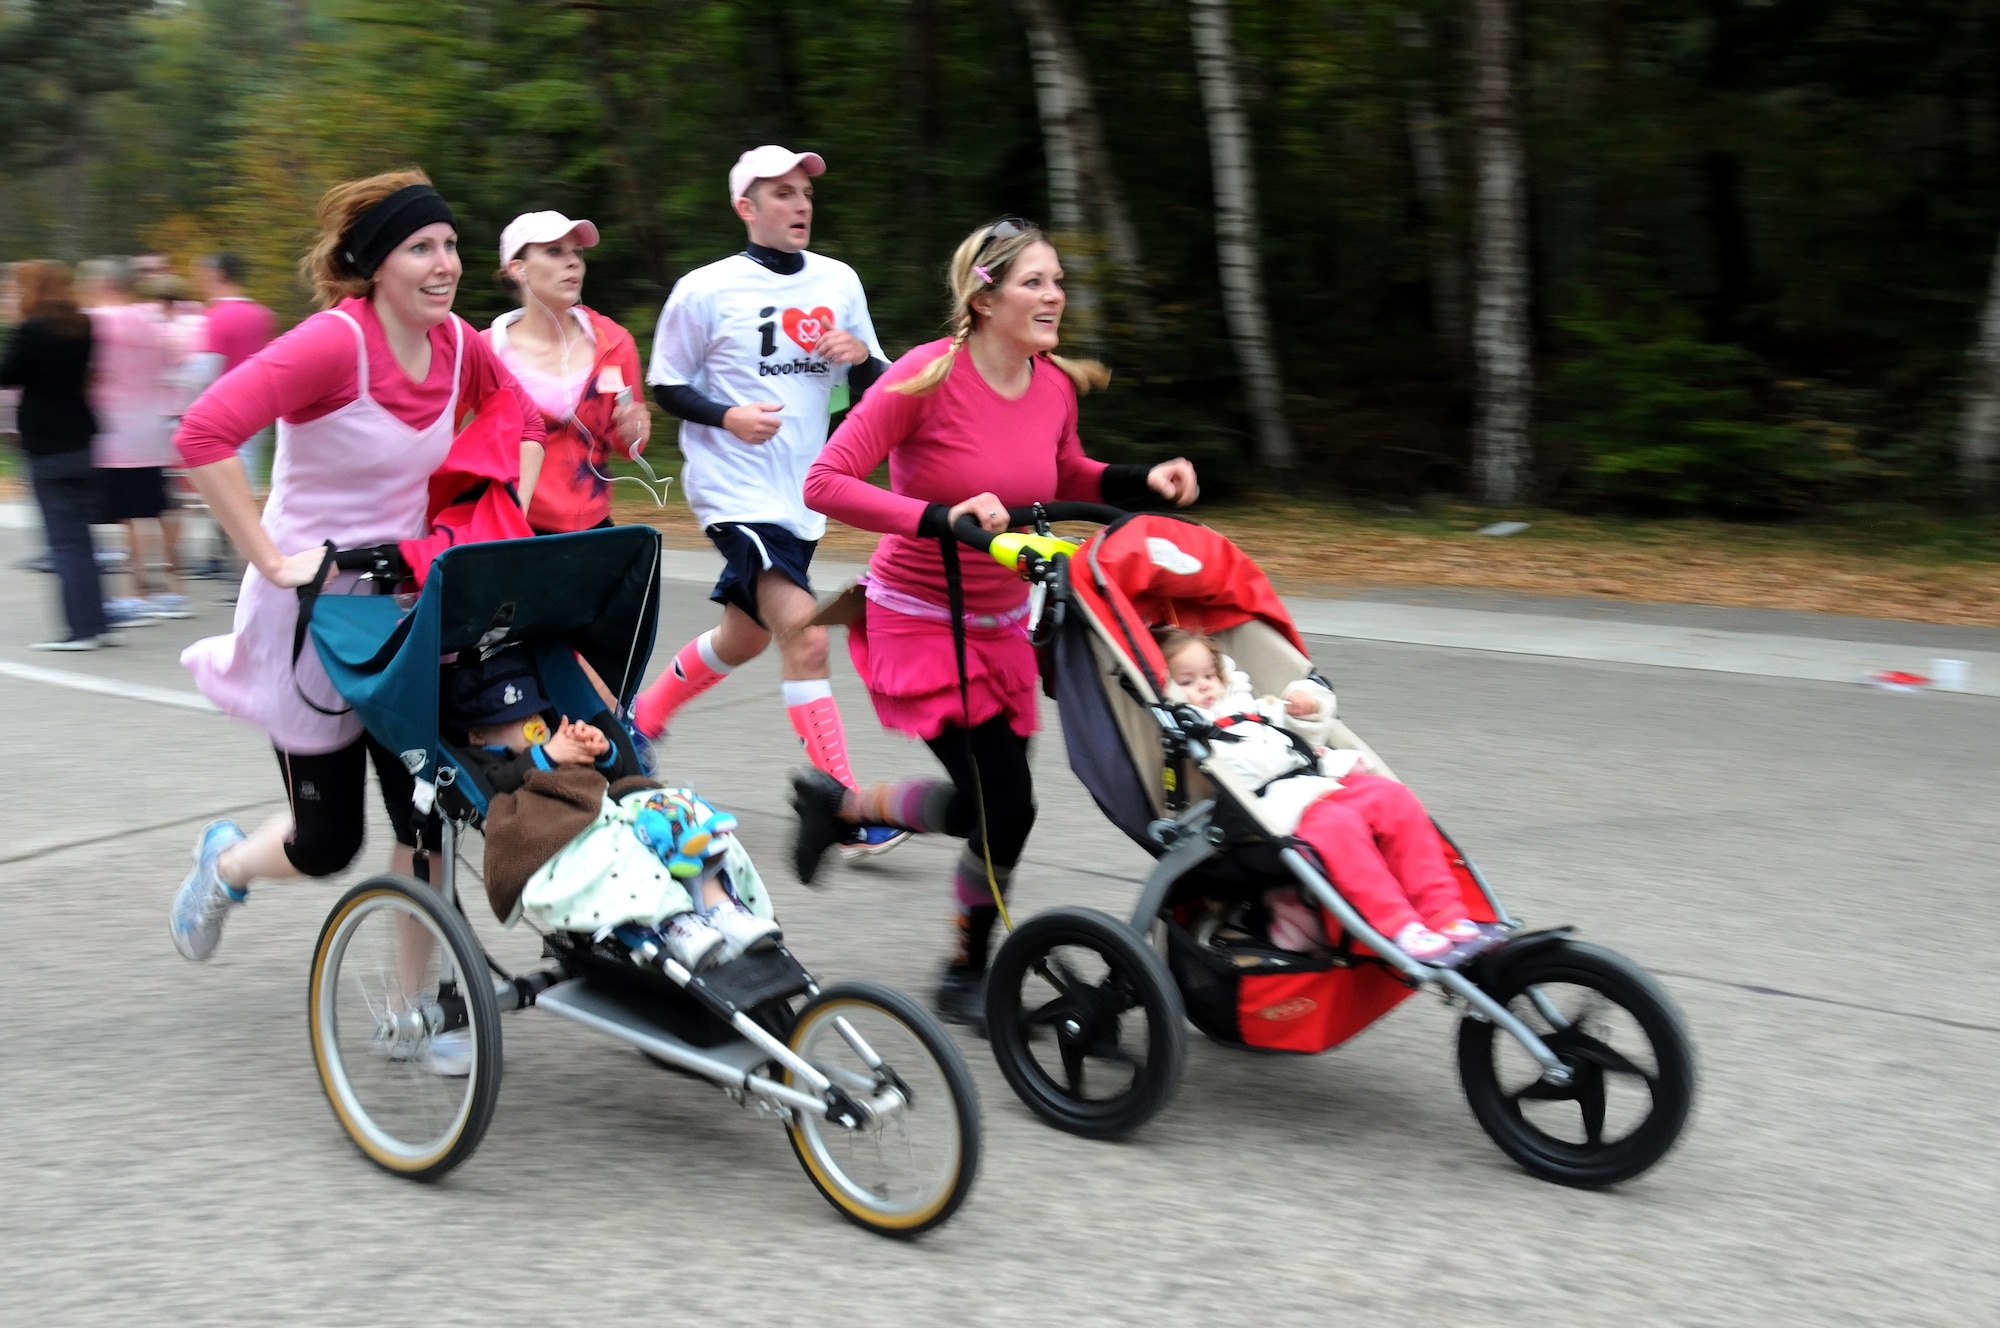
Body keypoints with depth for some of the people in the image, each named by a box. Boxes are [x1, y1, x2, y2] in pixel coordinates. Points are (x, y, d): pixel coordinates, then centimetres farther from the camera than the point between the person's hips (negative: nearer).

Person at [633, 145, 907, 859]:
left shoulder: (839, 282, 7)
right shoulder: (706, 289, -7)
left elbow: (874, 388, 13)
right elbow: (665, 383, -1)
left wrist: (861, 356, -10)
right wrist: (727, 416, -19)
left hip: (801, 494, 7)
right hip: (737, 491, -7)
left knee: (744, 635, 20)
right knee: (805, 637, -18)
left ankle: (644, 713, 46)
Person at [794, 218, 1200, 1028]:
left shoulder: (1055, 385, -2)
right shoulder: (928, 376, -20)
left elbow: (1066, 478, 17)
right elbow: (825, 484, -22)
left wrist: (1144, 481, -1)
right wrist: (941, 517, -33)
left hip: (1001, 623, 7)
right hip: (918, 621, -7)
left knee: (987, 806, 11)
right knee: (1007, 805, -10)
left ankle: (839, 807, 37)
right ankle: (967, 977, 13)